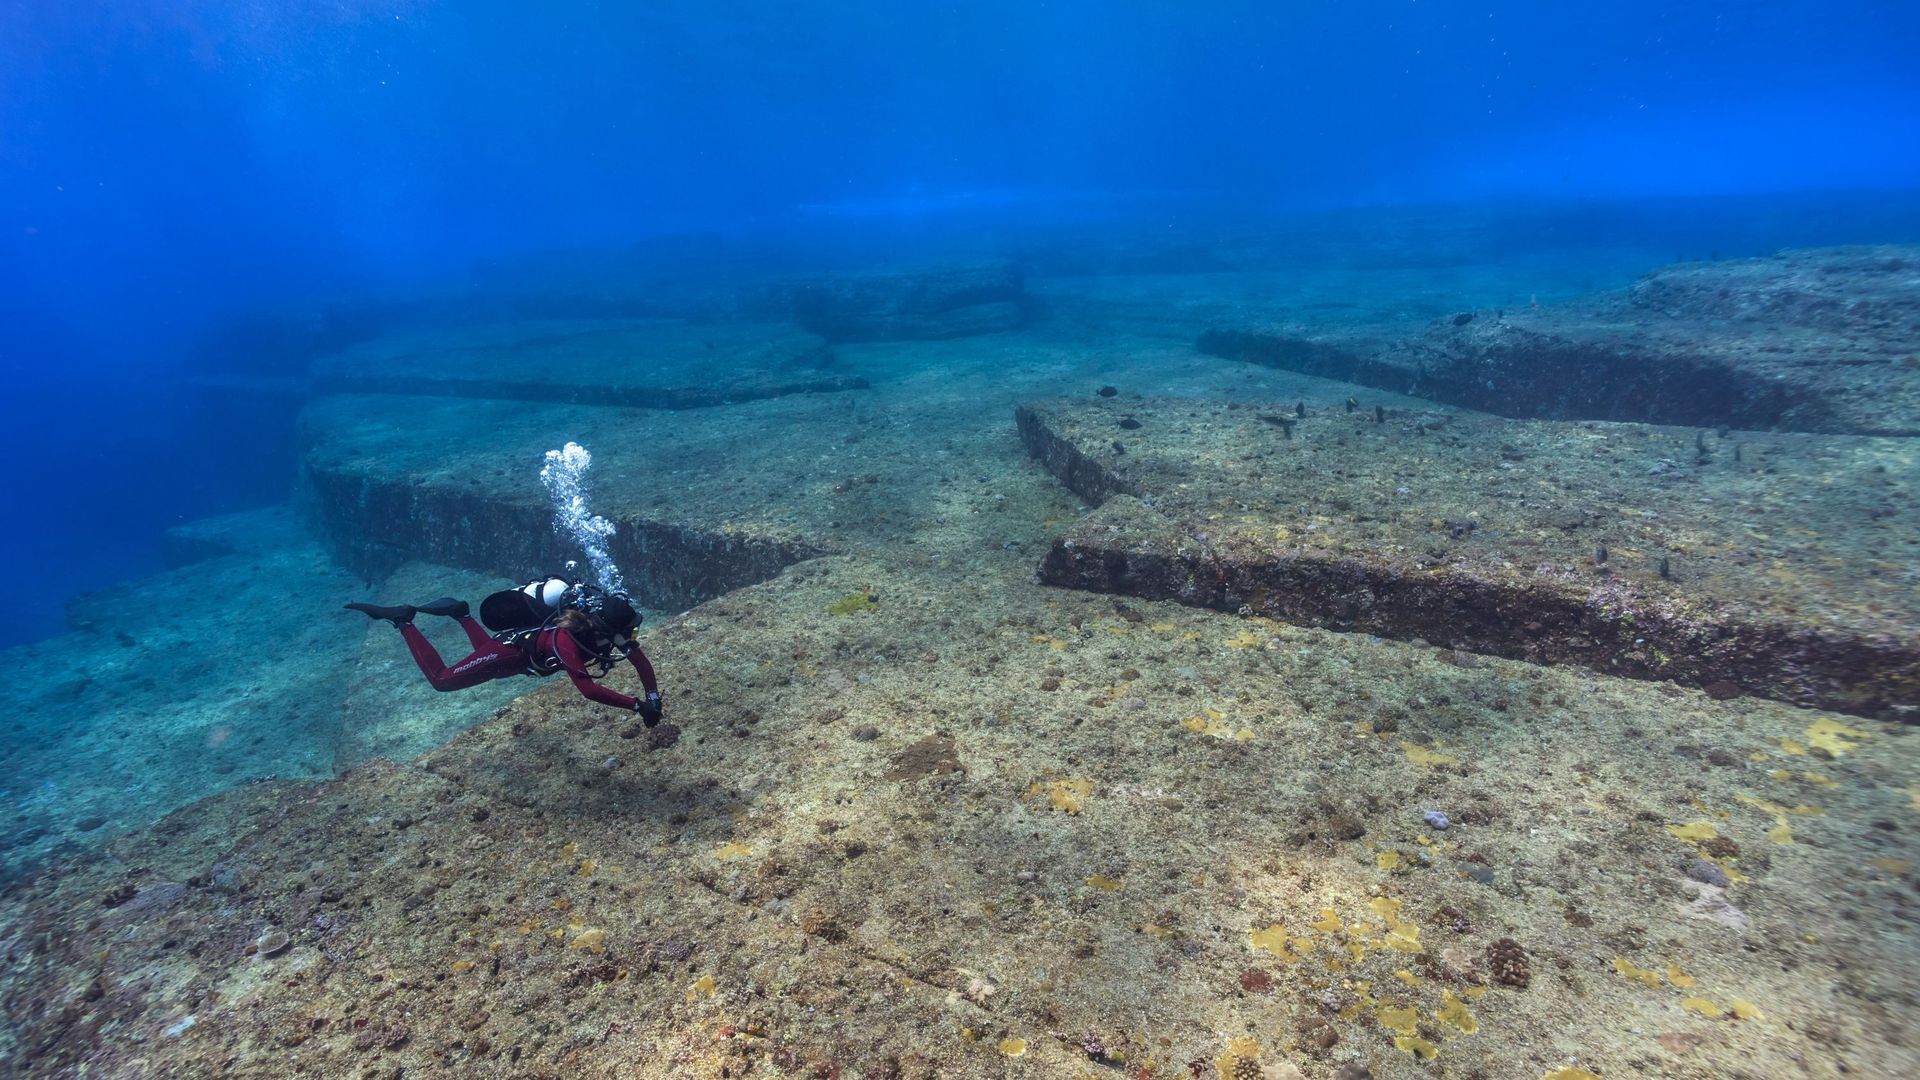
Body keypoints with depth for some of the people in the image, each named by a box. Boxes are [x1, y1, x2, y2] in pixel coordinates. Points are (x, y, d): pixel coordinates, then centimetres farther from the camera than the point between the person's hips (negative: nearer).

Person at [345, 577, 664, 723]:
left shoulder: (607, 622, -24)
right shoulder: (568, 640, -44)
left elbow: (641, 660, -14)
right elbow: (589, 689, -50)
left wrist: (654, 698, -25)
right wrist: (637, 705, -49)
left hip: (529, 641, 7)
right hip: (510, 650, -7)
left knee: (487, 650, 37)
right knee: (441, 679, 9)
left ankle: (459, 613, 43)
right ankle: (403, 619, 17)